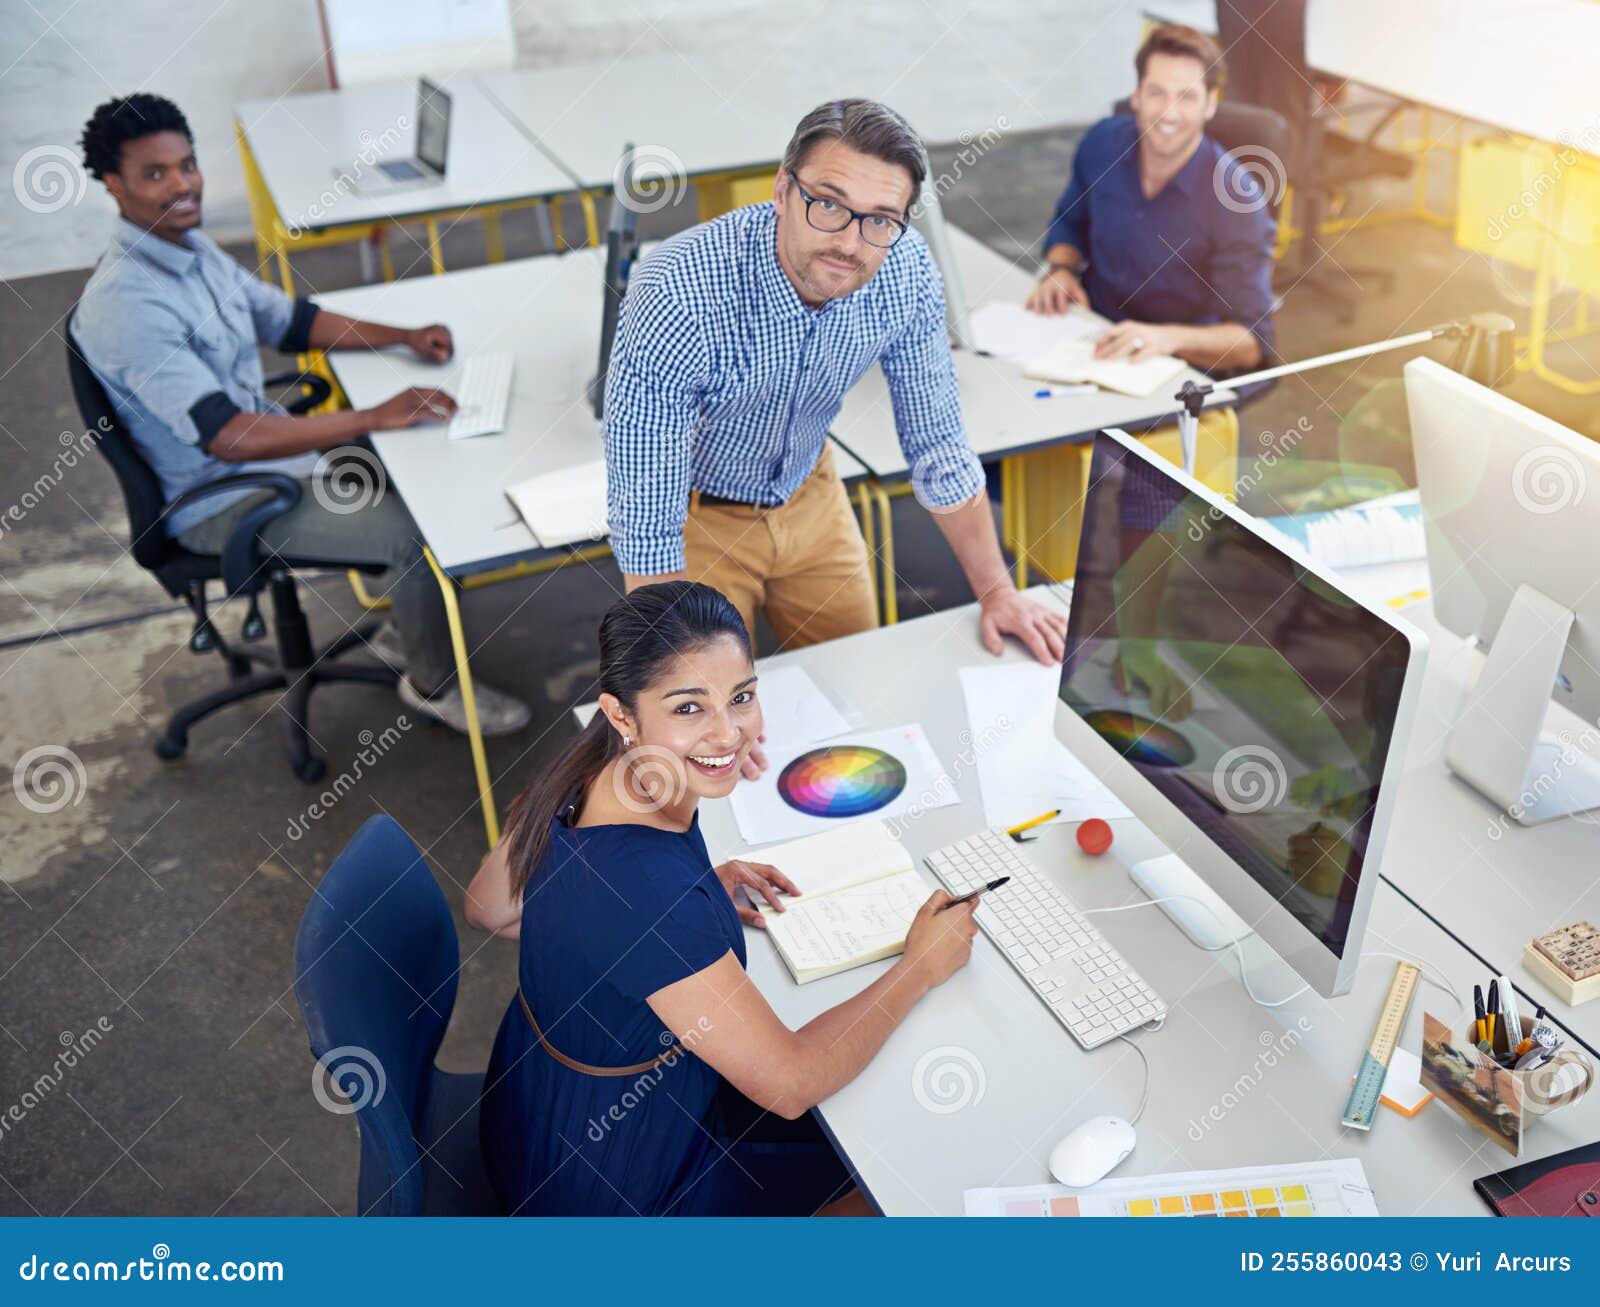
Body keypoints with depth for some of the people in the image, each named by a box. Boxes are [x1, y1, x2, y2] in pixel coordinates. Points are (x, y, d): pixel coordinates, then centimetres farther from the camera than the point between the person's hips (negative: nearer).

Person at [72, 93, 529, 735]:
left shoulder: (193, 247, 2)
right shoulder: (124, 304, -28)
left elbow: (287, 320, 14)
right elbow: (223, 436, -35)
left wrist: (404, 336, 1)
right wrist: (372, 418, -36)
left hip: (270, 447, 10)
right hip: (221, 505, -10)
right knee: (417, 532, -20)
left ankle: (406, 632, 24)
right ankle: (433, 682, 5)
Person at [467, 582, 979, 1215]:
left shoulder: (587, 780, -13)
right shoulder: (647, 886, -39)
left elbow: (487, 910, 6)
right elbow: (790, 1083, -29)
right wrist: (922, 965, -15)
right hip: (612, 1191, -7)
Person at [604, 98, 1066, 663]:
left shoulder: (906, 272, -22)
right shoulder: (674, 300, -37)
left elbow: (937, 442, -7)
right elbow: (646, 530, -33)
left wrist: (997, 592, -6)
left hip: (809, 495, 5)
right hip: (697, 511, -4)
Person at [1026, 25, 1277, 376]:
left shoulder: (1237, 199, -18)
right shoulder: (1102, 143, -4)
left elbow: (1251, 340, -19)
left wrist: (1167, 337, -37)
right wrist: (1060, 269, -4)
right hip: (1090, 339, 5)